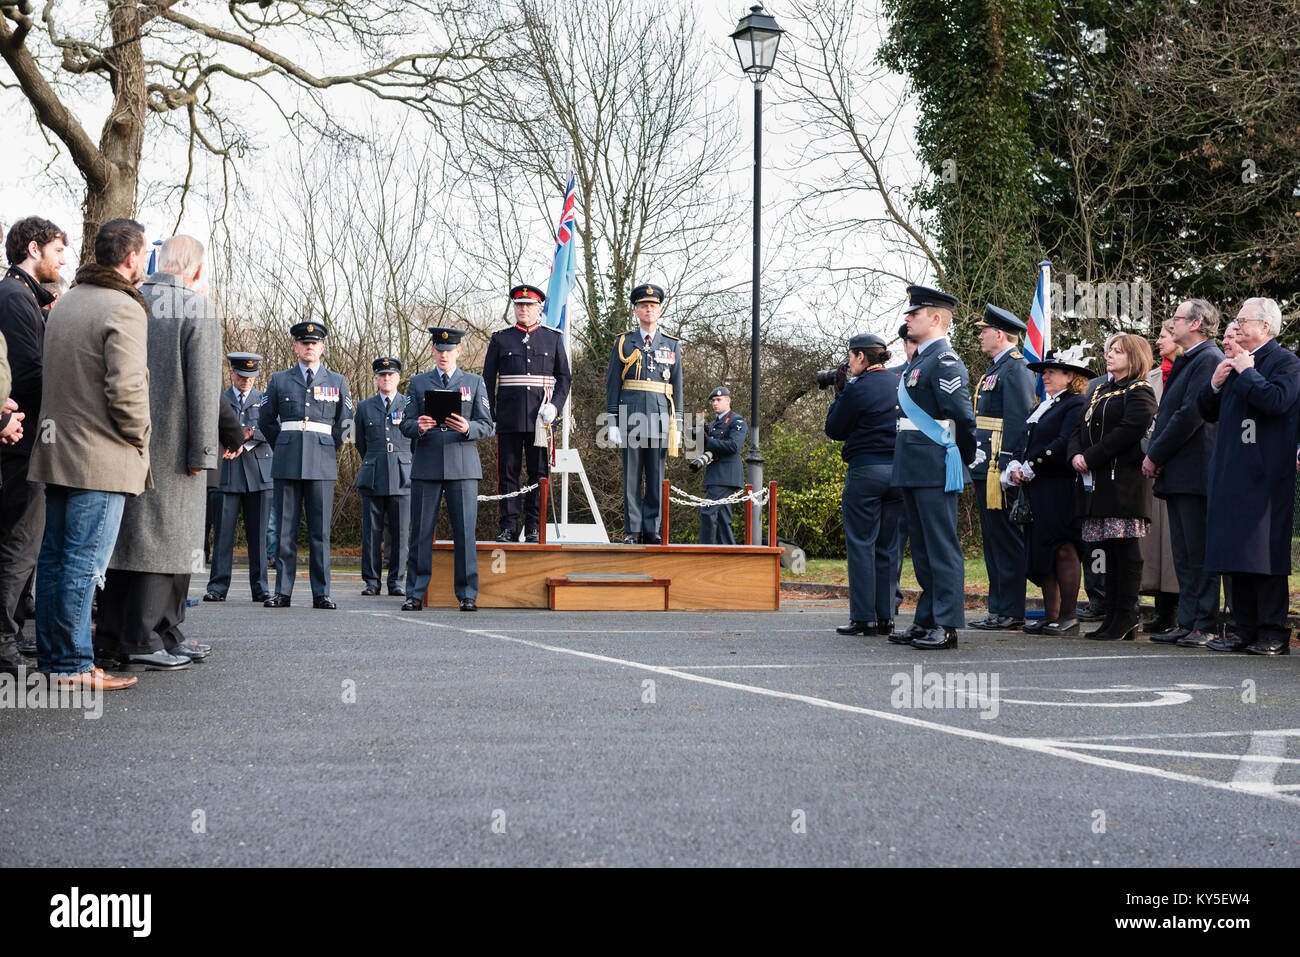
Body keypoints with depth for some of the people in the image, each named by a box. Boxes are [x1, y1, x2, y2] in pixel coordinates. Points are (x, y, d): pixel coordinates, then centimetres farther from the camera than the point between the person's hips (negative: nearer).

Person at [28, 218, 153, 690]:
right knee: (84, 562, -6)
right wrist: (140, 438, -6)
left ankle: (52, 657, 17)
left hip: (56, 450, 9)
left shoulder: (66, 302, 14)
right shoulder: (124, 310, -14)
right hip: (102, 456, -8)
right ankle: (73, 666, -3)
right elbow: (127, 388, -21)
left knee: (55, 557, 11)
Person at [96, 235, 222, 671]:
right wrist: (202, 452, -10)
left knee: (126, 532, 13)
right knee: (166, 536, -1)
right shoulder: (198, 308, -9)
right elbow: (203, 386, -13)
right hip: (173, 444, -6)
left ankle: (112, 635, 19)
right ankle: (142, 641, -1)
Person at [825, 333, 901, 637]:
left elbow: (834, 429, -2)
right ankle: (886, 616, 11)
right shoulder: (900, 385, 10)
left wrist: (841, 393, 10)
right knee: (888, 547, 11)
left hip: (866, 470, -6)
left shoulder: (858, 389, -10)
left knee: (861, 544, -1)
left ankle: (863, 617, -3)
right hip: (899, 470, 6)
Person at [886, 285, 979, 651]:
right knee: (922, 549, 13)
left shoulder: (944, 360, -13)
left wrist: (967, 456, -9)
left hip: (936, 470, -10)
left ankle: (947, 626, -4)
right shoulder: (917, 361, 18)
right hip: (912, 470, 10)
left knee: (942, 548, -7)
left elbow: (963, 415, -18)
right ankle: (926, 621, 20)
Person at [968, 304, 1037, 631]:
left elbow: (1018, 419, -18)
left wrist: (1005, 466, -22)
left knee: (1006, 540, -7)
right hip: (985, 468, 11)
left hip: (1000, 468, -11)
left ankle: (1010, 612, -3)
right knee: (993, 541, 12)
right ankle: (999, 608, 17)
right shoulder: (995, 370, 20)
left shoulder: (1016, 368, -11)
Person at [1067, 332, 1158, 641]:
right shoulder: (1101, 392, 22)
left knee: (1125, 549, -7)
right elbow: (1080, 429, 19)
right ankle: (1114, 616, 12)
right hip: (1098, 481, 8)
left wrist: (1091, 458, -17)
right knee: (1111, 549, 9)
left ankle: (1126, 618, -4)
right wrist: (1076, 455, -2)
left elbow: (1130, 430, -17)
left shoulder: (1138, 391, -4)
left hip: (1124, 478, -8)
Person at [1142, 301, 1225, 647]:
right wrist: (1154, 455, 7)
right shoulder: (1186, 362, 20)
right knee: (1184, 555, 11)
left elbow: (1191, 415, -18)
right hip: (1176, 474, 10)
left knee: (1200, 554, -6)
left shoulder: (1209, 359, -11)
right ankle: (1187, 623, 15)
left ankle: (1206, 627, -3)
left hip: (1194, 472, -10)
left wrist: (1155, 455, -12)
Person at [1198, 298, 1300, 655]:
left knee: (1265, 555, -7)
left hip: (1264, 475, -8)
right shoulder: (1233, 362, 19)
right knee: (1237, 555, 7)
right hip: (1231, 475, 8)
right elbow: (1208, 412, 21)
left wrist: (1247, 372, -12)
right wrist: (1215, 384, 4)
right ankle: (1245, 630, 12)